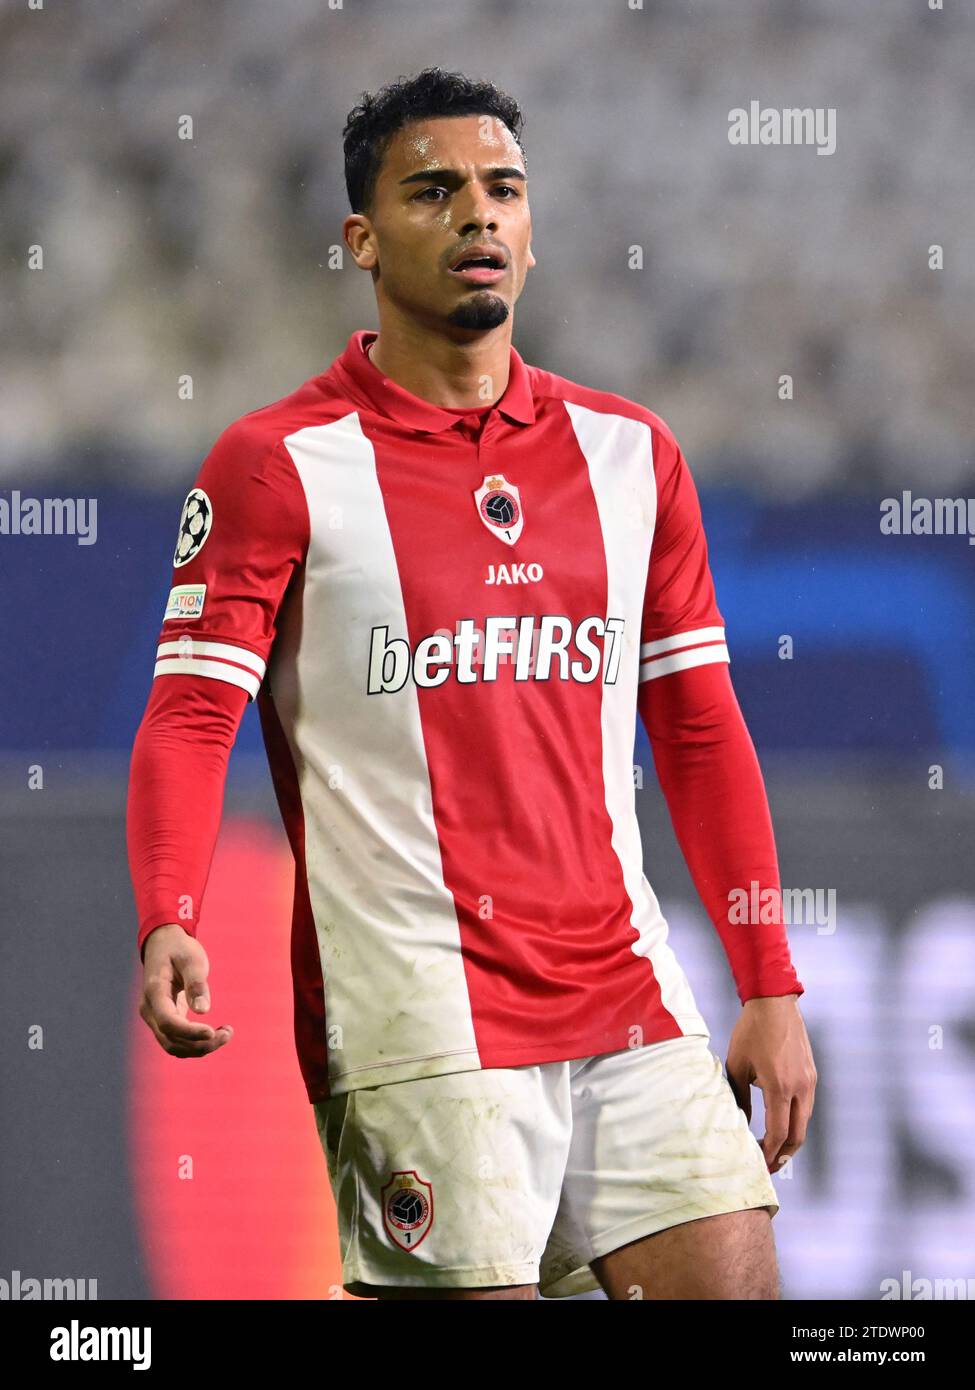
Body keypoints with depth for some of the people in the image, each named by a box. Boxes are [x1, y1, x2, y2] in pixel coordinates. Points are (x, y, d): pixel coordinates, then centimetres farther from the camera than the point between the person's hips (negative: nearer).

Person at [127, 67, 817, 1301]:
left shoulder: (630, 453, 12)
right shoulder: (278, 463, -2)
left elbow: (700, 734, 15)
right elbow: (188, 718, -8)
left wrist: (770, 990, 10)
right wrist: (167, 928, -25)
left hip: (633, 1011, 5)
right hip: (418, 1032, -4)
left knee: (734, 1281, -3)